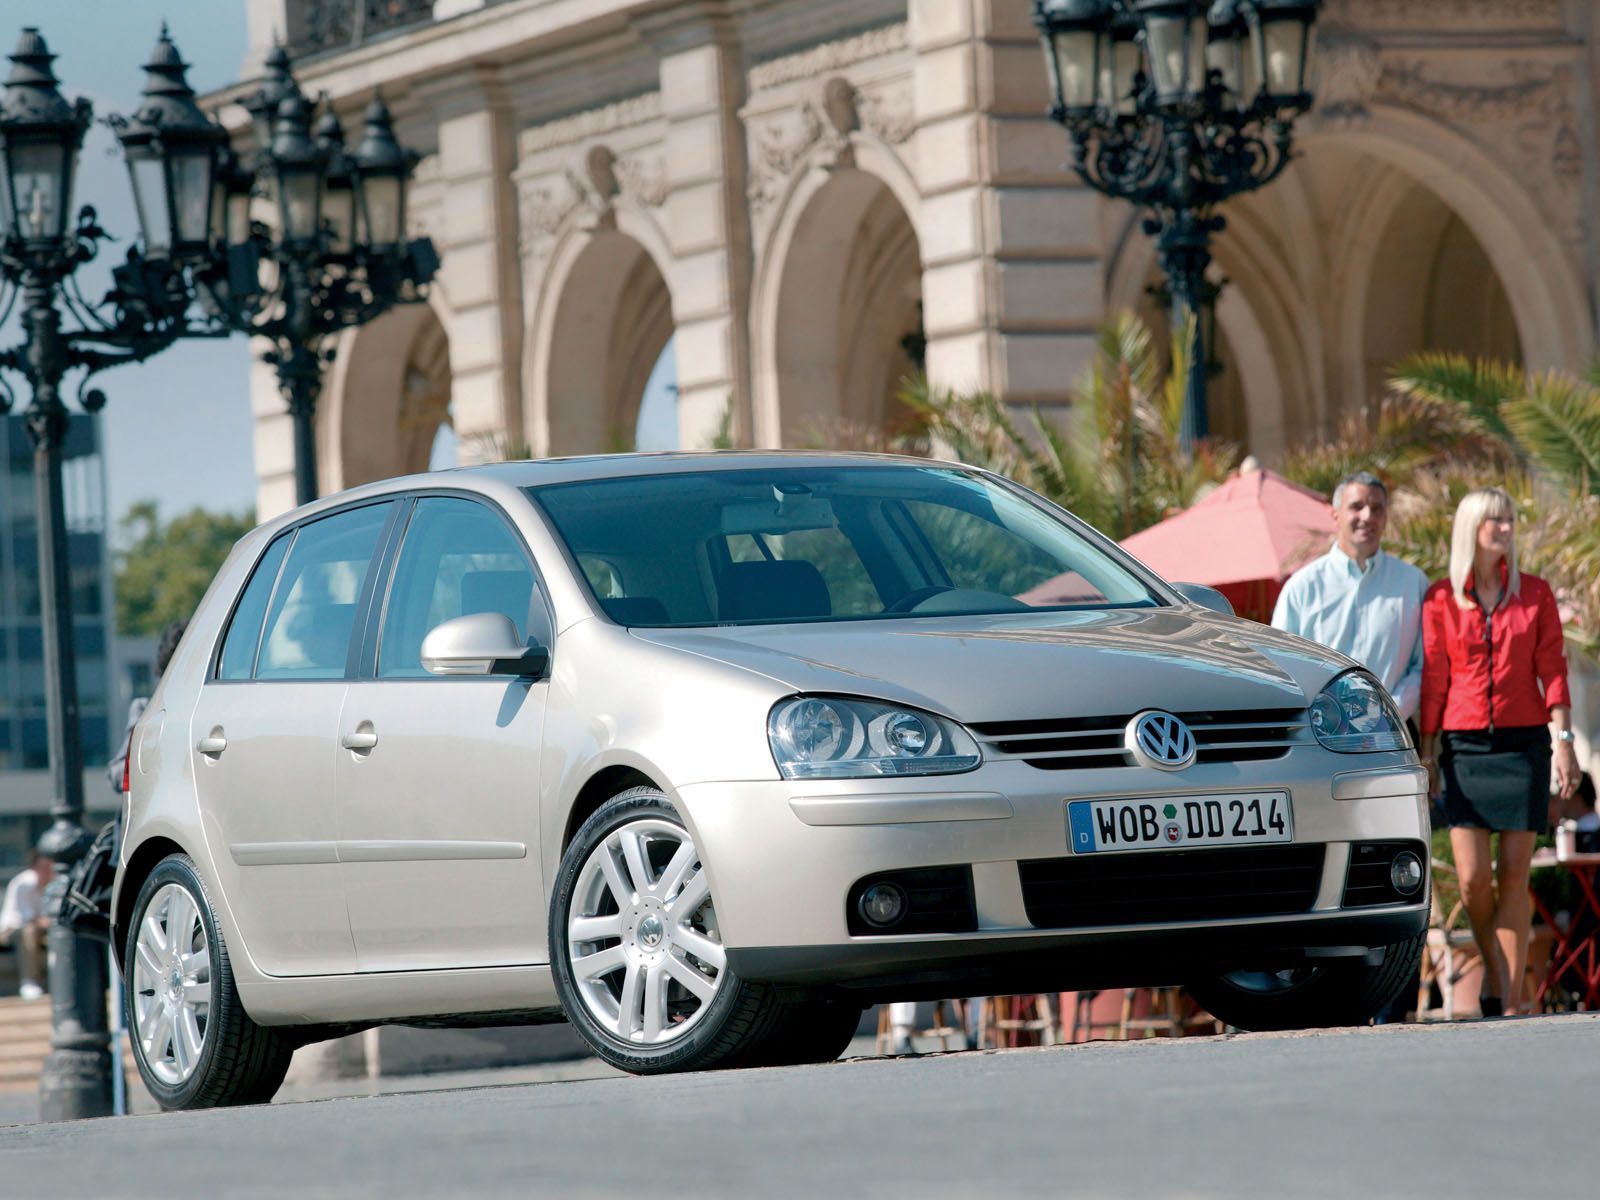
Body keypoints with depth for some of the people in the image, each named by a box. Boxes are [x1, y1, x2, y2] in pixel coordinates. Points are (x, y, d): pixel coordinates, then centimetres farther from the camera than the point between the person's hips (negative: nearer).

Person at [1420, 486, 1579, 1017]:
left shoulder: (1535, 594, 6)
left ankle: (1509, 1001, -2)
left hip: (1523, 743, 0)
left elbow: (1552, 670, 3)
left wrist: (1564, 740, -5)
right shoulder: (1441, 599, 4)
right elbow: (1433, 680, 6)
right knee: (1473, 878, -6)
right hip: (1464, 747, 0)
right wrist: (1426, 755, 4)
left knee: (1513, 875, -4)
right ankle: (1496, 979, 16)